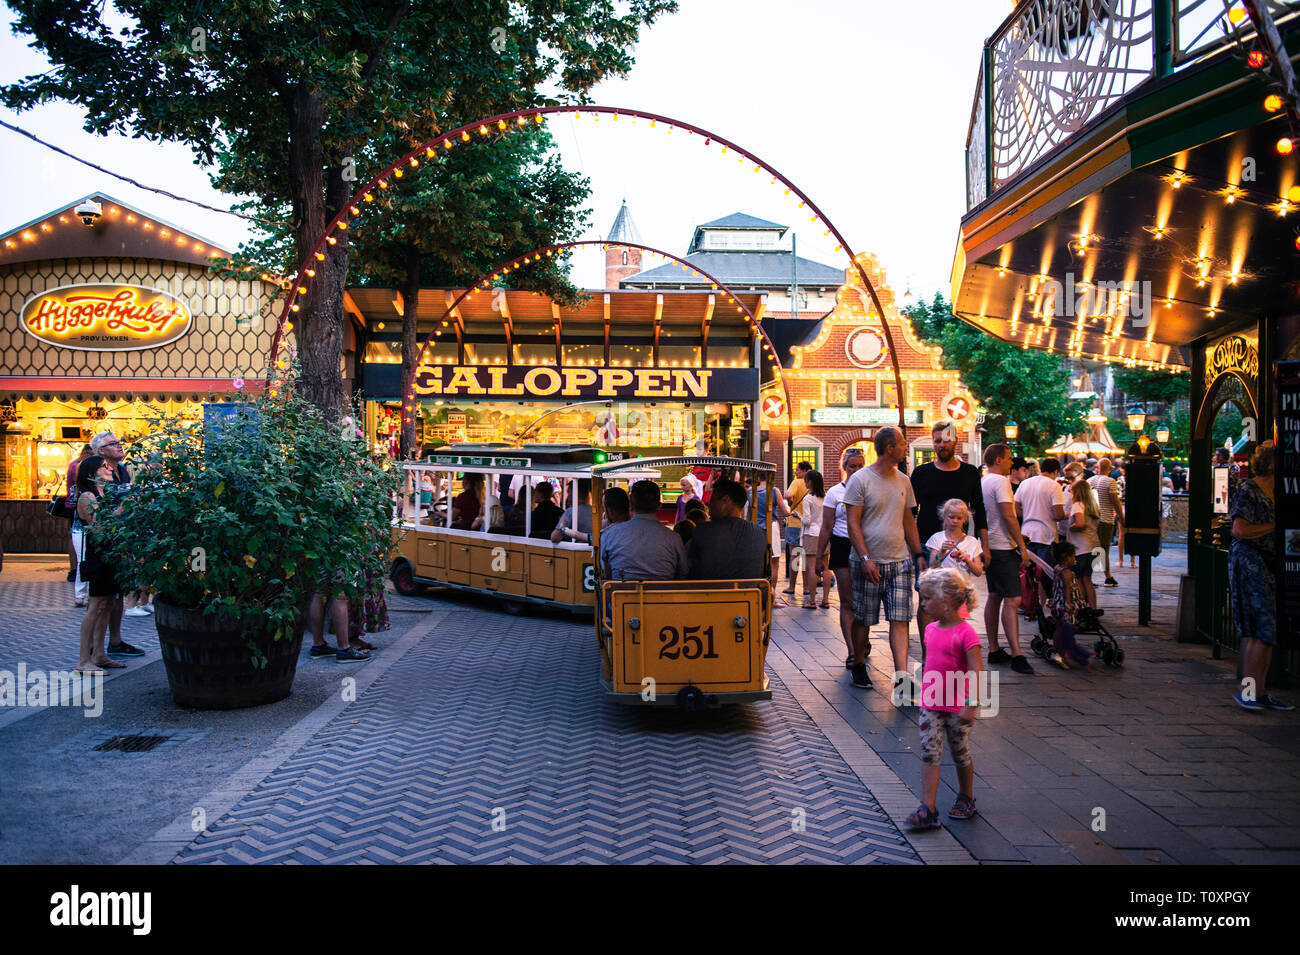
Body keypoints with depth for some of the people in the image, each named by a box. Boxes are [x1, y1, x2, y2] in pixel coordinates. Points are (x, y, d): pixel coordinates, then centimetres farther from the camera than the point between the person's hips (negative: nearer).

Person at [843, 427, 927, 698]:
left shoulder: (903, 481, 11)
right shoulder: (860, 479, -6)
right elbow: (853, 523, -9)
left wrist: (919, 554, 12)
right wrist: (865, 558, -17)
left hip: (900, 562, 4)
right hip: (870, 563, -4)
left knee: (900, 620, -4)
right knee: (863, 621, 6)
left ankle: (901, 677, -6)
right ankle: (859, 664, 25)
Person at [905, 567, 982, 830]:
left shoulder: (965, 633, -17)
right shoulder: (931, 630, 4)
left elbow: (976, 671, -21)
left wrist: (972, 703, -28)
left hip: (958, 707, -5)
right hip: (930, 705, 5)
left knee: (960, 754, 12)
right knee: (929, 754, -2)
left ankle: (966, 799, 34)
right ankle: (928, 810, -3)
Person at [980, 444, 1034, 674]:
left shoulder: (982, 482, 15)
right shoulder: (1000, 482, -13)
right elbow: (1009, 516, -19)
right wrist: (1022, 547, -17)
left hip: (989, 548, 10)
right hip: (1003, 548, -10)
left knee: (995, 597, 12)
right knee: (1013, 600, -13)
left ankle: (994, 650, 15)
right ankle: (1016, 655, -17)